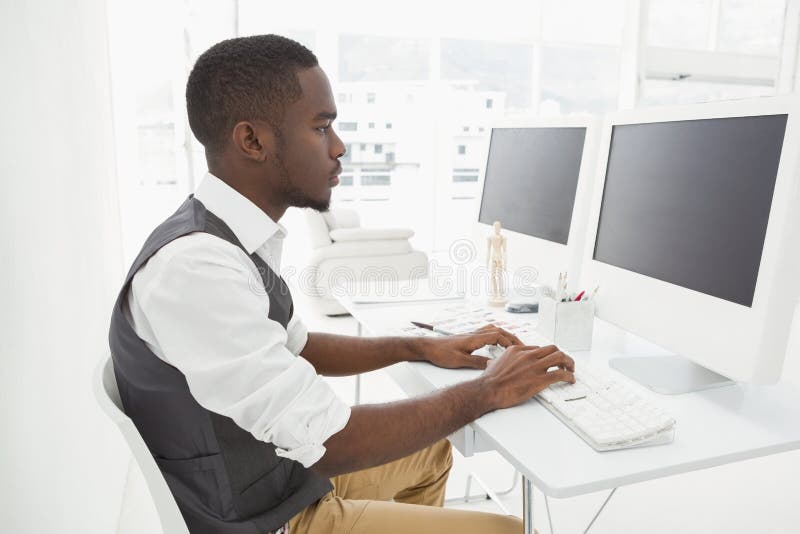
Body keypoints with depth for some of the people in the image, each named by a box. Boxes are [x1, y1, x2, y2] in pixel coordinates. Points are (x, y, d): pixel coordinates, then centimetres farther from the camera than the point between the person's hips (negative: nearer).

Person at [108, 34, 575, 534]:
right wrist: (489, 390, -17)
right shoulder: (194, 266, -31)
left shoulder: (232, 235, -3)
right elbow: (329, 443, -29)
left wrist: (420, 347, 4)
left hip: (285, 468, 8)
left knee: (431, 452, 24)